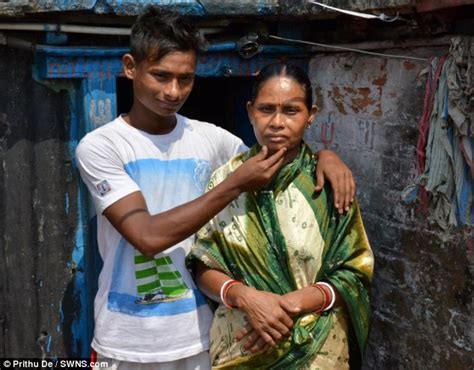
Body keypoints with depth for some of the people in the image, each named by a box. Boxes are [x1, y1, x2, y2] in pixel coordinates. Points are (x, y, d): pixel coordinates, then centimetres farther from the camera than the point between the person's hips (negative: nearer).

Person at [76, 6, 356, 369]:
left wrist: (324, 155, -8)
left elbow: (276, 166, 13)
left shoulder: (210, 138, 0)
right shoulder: (100, 146, -12)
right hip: (128, 339, -3)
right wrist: (236, 184, -21)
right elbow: (147, 236, -23)